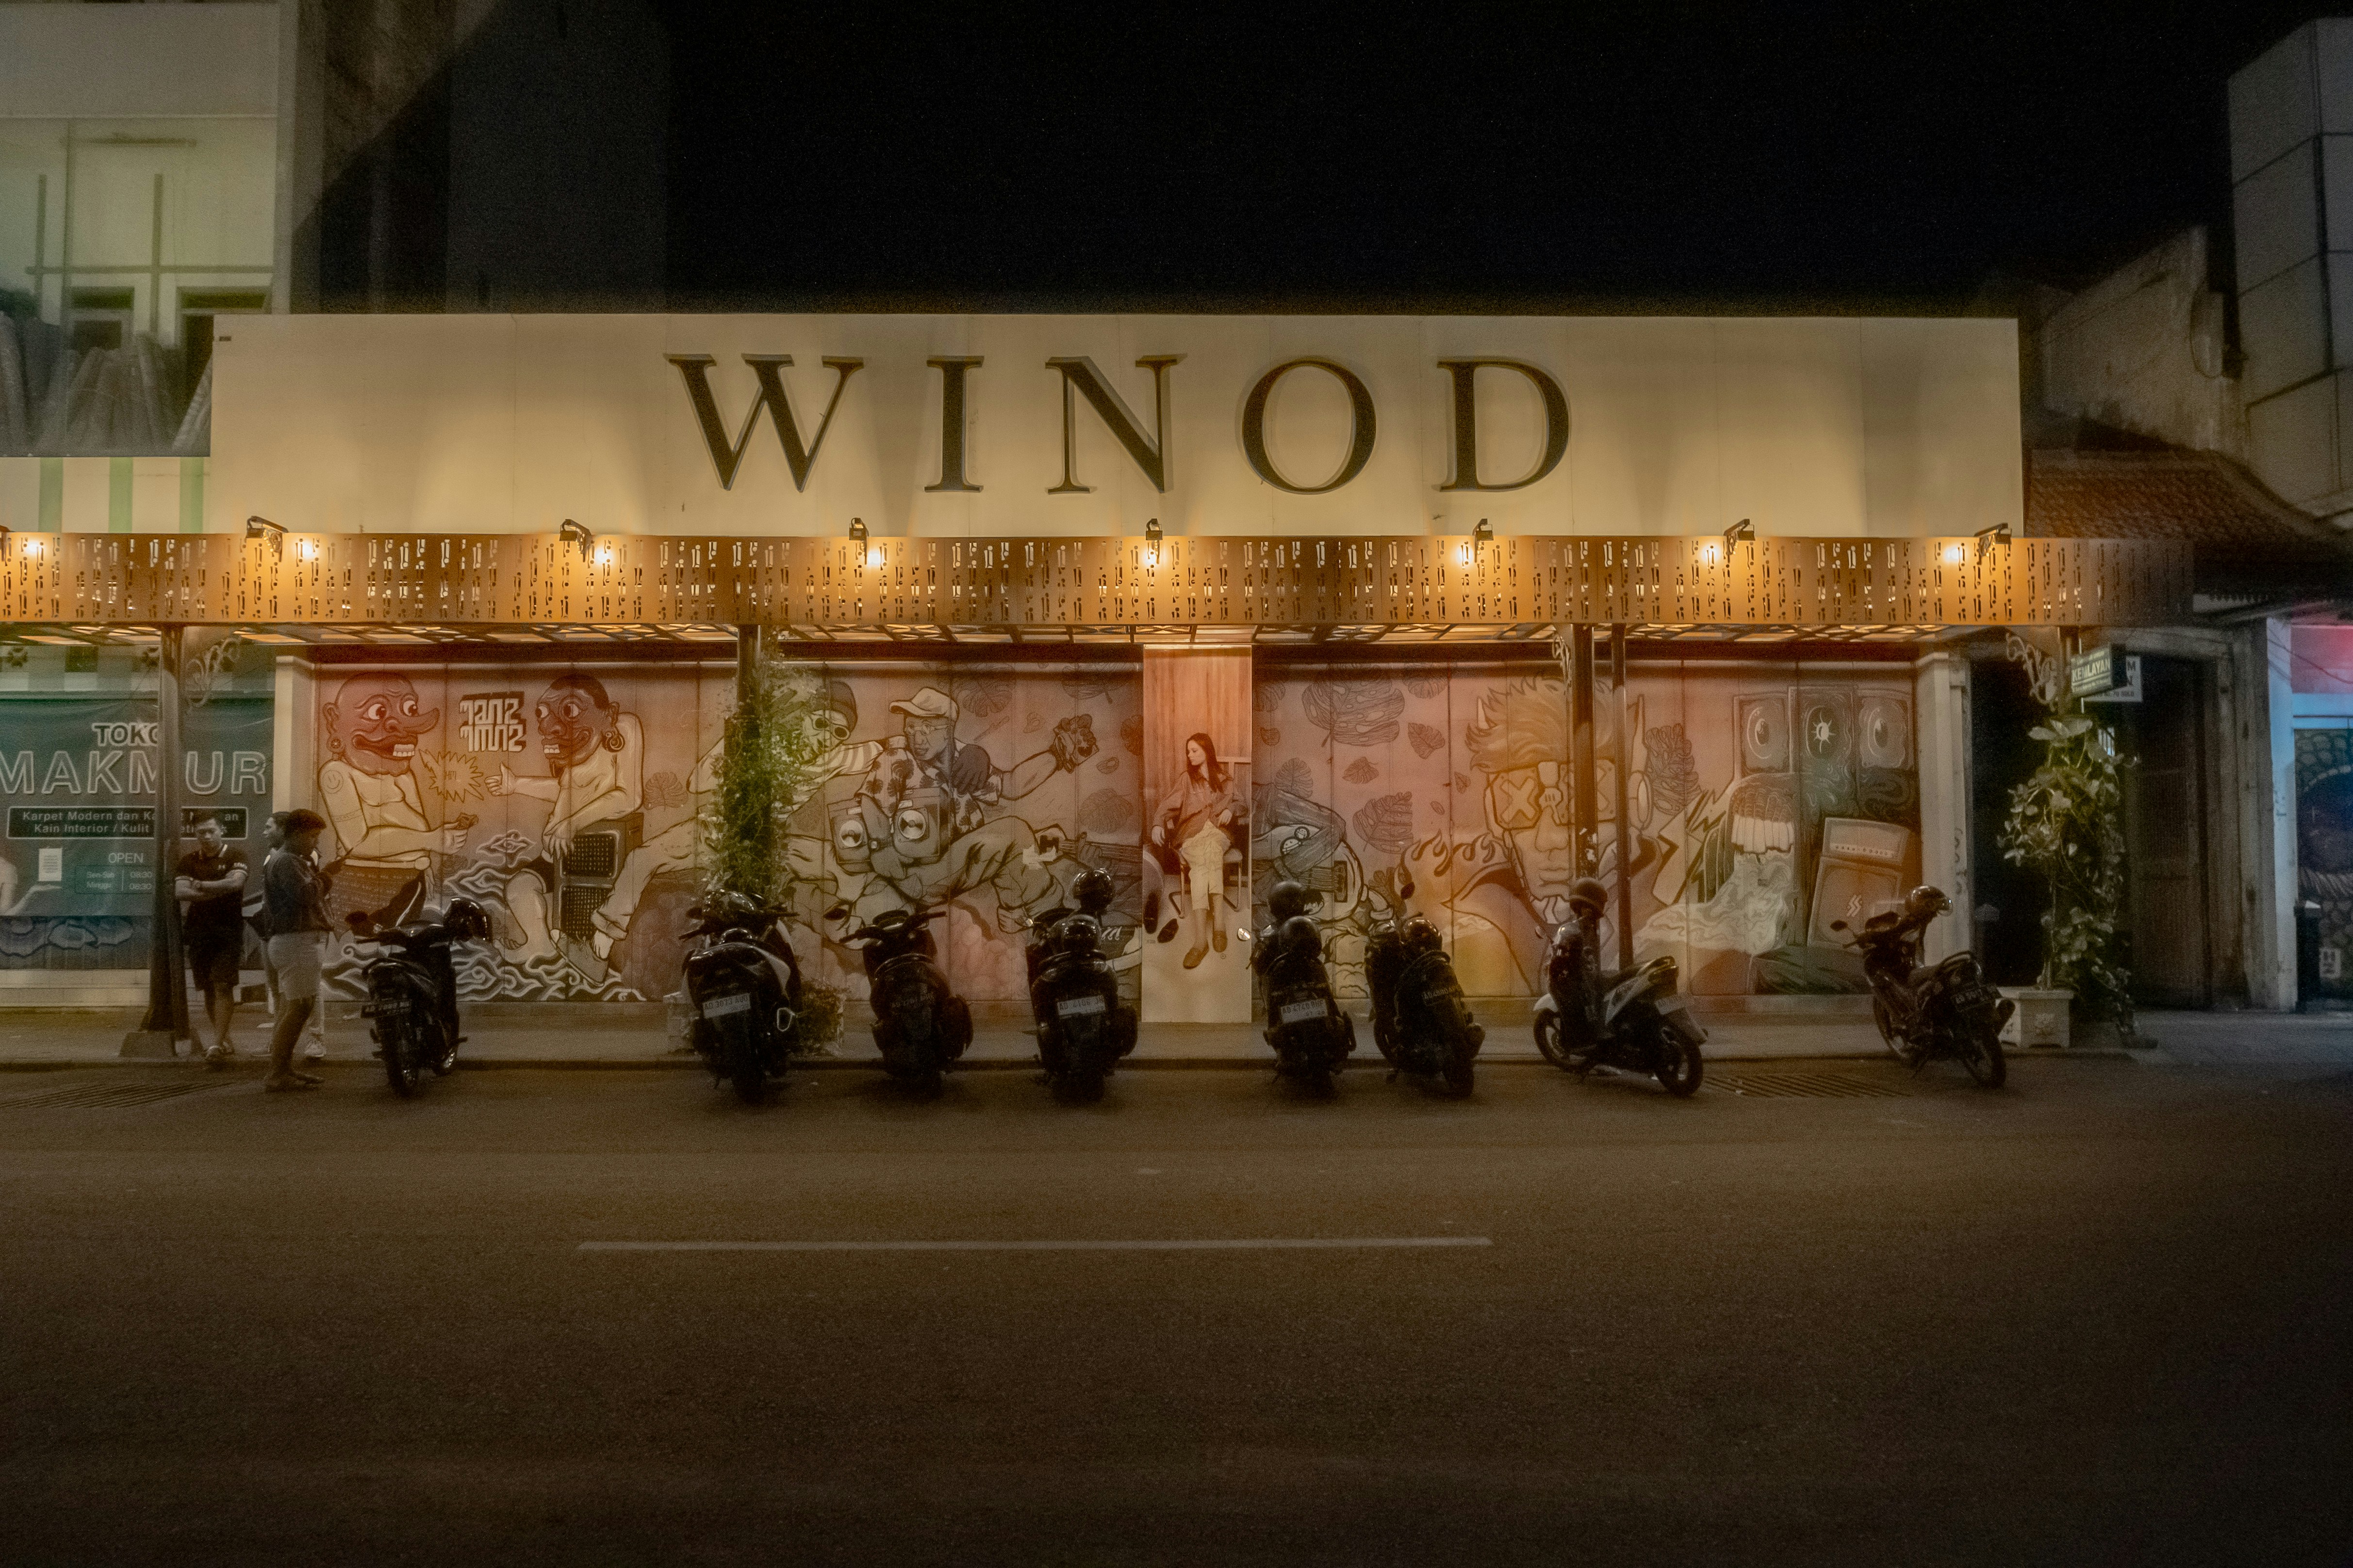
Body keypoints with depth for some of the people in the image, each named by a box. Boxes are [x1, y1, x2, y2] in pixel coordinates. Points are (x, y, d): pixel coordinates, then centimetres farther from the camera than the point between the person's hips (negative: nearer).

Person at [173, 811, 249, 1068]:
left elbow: (236, 882, -18)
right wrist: (220, 889, -14)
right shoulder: (189, 860, 10)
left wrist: (201, 886, -12)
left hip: (228, 932, -4)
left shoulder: (235, 855, 0)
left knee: (223, 986, -11)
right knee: (208, 989, 8)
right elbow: (181, 891, -5)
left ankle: (217, 1046, -14)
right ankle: (227, 1039, 22)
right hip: (198, 931, 4)